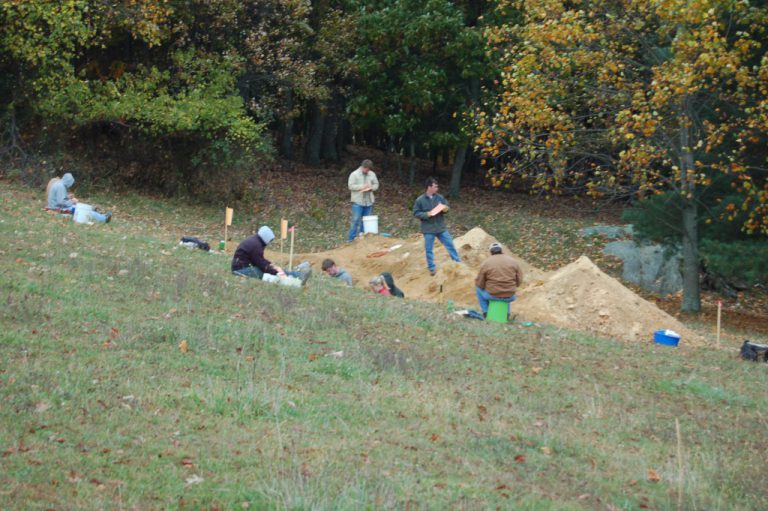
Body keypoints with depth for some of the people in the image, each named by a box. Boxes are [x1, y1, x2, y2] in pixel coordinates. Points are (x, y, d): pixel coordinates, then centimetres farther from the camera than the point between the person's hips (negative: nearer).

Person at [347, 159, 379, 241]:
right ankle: (351, 238, -6)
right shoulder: (354, 174, -5)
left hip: (369, 201, 5)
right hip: (357, 201, -5)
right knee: (356, 220, -8)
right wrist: (361, 187, -19)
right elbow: (351, 186, -10)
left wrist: (371, 188, -8)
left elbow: (376, 184, 14)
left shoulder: (372, 174, 9)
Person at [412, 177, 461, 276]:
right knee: (429, 250, 5)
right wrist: (427, 214, -21)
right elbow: (416, 213, -7)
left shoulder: (440, 197, 0)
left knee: (450, 245, 5)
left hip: (441, 228, 3)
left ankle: (458, 262, 16)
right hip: (428, 230, -3)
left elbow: (446, 206, 11)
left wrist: (446, 209, -13)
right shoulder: (420, 200, -10)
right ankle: (431, 268, 18)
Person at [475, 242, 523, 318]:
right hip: (509, 297, 3)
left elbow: (480, 283, -3)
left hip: (492, 295, -3)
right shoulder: (513, 261, 1)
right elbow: (519, 281, 2)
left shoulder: (486, 263, -6)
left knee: (478, 288, 30)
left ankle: (486, 312, 25)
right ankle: (506, 312, 32)